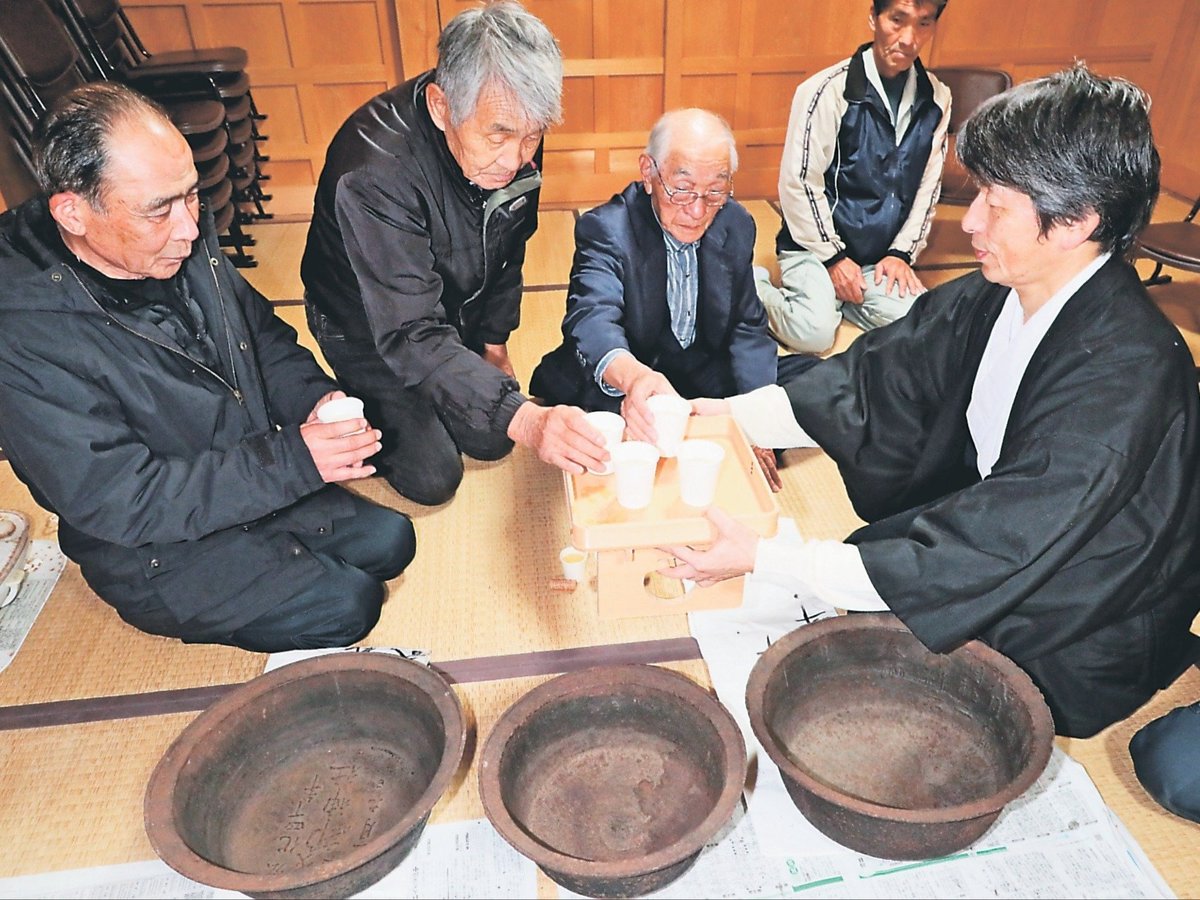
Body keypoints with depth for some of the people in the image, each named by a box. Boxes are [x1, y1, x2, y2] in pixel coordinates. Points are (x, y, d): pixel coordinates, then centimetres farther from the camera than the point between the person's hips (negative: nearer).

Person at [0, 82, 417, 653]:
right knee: (345, 605, -12)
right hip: (155, 552, -6)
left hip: (259, 485, 7)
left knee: (390, 541, 4)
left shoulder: (185, 239, -9)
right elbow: (117, 502, -27)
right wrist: (292, 460, -32)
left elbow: (262, 332, 7)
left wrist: (315, 396, -14)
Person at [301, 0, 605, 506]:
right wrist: (523, 420, -56)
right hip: (366, 325, -5)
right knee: (433, 477, -4)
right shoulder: (376, 170, -40)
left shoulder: (514, 144, -20)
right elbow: (411, 336, -44)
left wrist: (495, 343, 6)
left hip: (456, 308, 6)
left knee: (492, 441, 11)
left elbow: (508, 249, -1)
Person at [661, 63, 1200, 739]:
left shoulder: (1123, 382, -33)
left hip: (1063, 654, -6)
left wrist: (761, 558, -31)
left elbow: (967, 562, -33)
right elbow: (872, 383, -3)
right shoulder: (995, 299, -11)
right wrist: (724, 415, -13)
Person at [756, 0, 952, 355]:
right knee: (815, 332, -27)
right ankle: (758, 290, 3)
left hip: (882, 255, 5)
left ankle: (835, 295, 7)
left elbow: (929, 185, 9)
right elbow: (798, 183, -13)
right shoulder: (827, 90, -14)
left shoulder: (936, 98, 2)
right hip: (816, 246, -5)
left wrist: (902, 252, 0)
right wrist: (832, 258, -12)